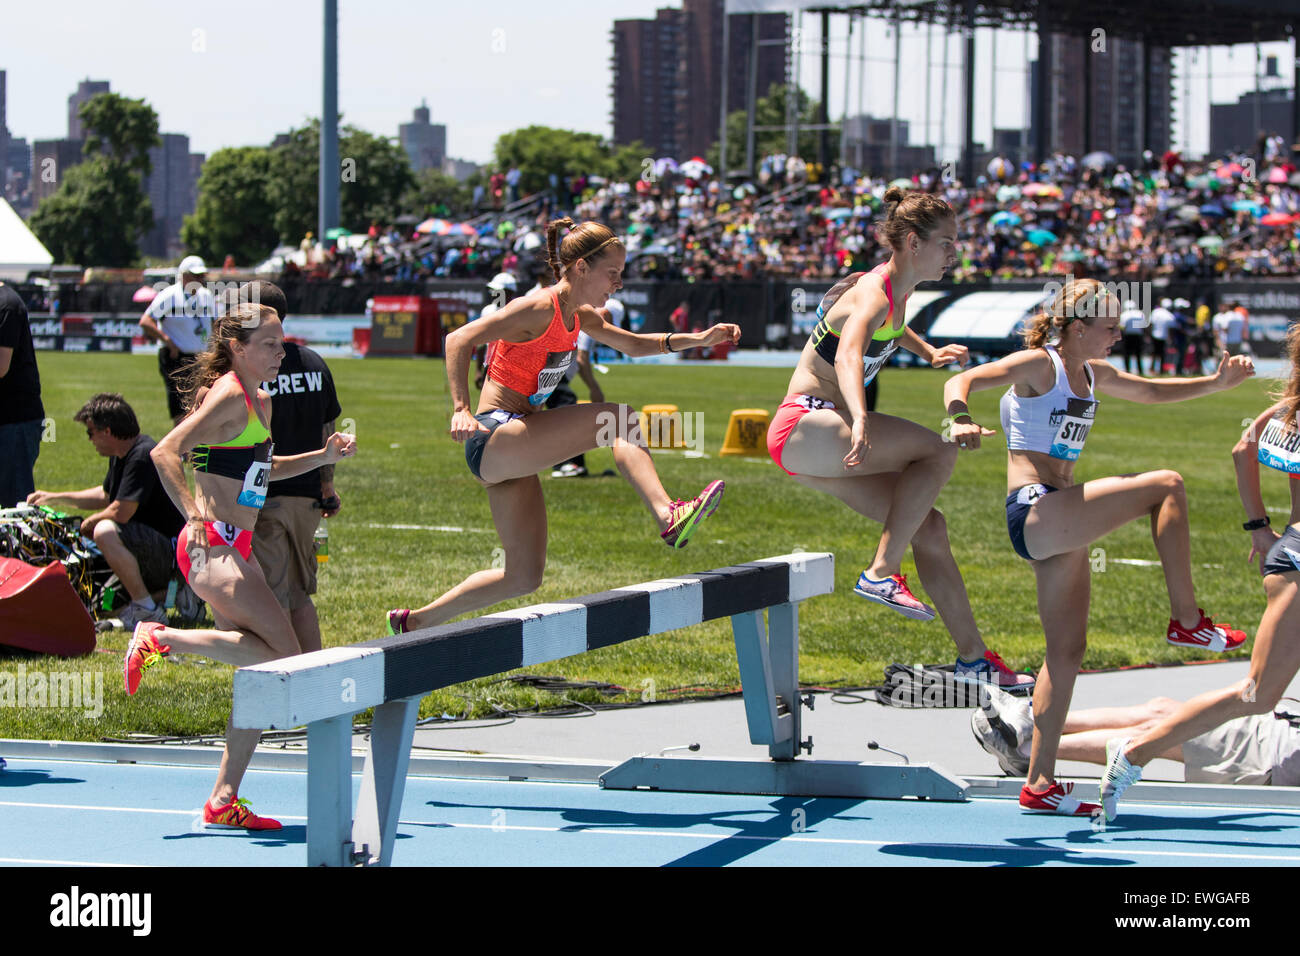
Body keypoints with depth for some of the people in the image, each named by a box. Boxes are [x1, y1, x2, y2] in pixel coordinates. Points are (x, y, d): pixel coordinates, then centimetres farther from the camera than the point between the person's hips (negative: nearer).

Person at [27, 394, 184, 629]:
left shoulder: (142, 456, -21)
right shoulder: (120, 456, 11)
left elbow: (121, 512, -27)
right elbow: (106, 495, 30)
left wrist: (90, 523, -7)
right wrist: (56, 499, 29)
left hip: (170, 551, -11)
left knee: (106, 532, -32)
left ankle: (146, 609, -22)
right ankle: (163, 593, 11)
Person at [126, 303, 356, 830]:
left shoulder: (260, 401, 17)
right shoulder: (228, 395, -11)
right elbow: (165, 453, -19)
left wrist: (322, 457, 22)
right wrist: (194, 516, -26)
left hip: (237, 552, 10)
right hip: (212, 549, -10)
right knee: (283, 655, -17)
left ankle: (224, 800, 11)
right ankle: (160, 639, -8)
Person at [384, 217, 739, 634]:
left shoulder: (578, 316, 13)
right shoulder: (539, 308, -14)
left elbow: (633, 344, 26)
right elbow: (459, 340, -20)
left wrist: (698, 339, 12)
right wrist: (461, 410, -32)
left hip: (514, 451, 10)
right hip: (494, 438, -10)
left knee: (525, 577, 10)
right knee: (620, 419, -21)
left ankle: (414, 621, 20)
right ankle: (669, 517, -37)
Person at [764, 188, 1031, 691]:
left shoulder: (897, 293, 12)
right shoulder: (874, 293, -18)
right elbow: (847, 356, -40)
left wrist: (929, 353, 41)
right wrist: (860, 421, -56)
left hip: (818, 444, 9)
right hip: (804, 426, -9)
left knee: (929, 527, 5)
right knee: (939, 450, -22)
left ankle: (973, 656, 11)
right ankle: (882, 573, -21)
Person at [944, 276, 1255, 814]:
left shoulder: (1092, 374, 17)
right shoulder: (1038, 365, -7)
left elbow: (1150, 392, 32)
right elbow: (961, 382, -15)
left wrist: (1217, 383, 19)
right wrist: (962, 420, -37)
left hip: (1059, 525, 9)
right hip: (1033, 511, -9)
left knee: (1067, 651, 7)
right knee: (1166, 486, -15)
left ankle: (1040, 783, 10)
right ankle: (1187, 621, -12)